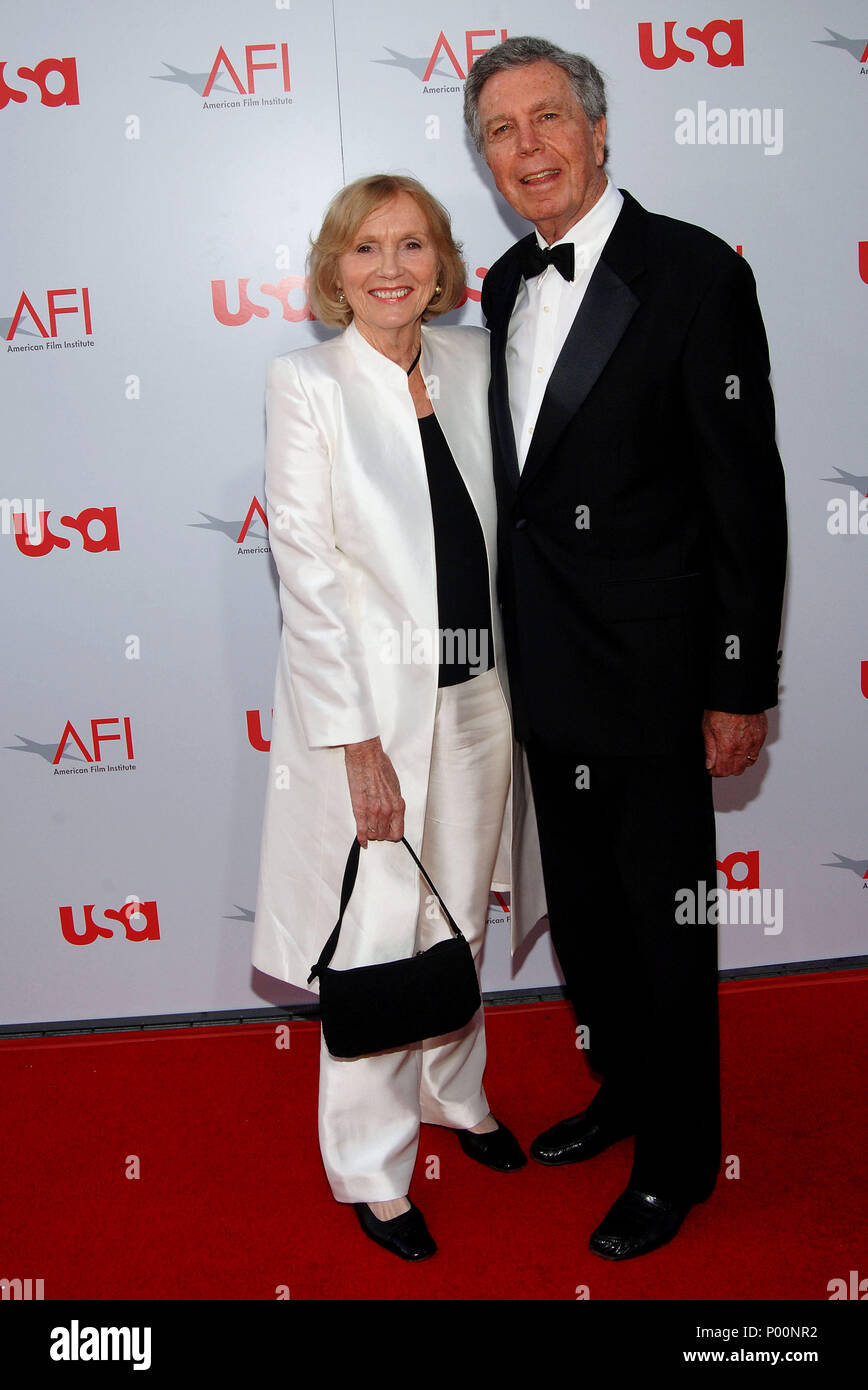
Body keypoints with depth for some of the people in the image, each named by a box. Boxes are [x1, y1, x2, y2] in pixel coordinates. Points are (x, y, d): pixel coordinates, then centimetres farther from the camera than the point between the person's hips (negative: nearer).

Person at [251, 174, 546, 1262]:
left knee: (459, 919, 19)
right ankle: (373, 1168, 25)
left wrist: (518, 679, 10)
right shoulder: (308, 385, -9)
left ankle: (454, 1091, 44)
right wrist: (356, 742, -16)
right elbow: (305, 572, -13)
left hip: (477, 691, 5)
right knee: (376, 942, 5)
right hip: (370, 700, -5)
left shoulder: (470, 363, 6)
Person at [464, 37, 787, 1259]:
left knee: (665, 918, 7)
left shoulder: (696, 273, -11)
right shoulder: (506, 286, 9)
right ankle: (624, 1088, 43)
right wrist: (515, 645, 14)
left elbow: (748, 494, -13)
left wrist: (743, 686, -14)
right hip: (548, 675, 7)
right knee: (581, 907, 19)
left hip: (652, 675, -6)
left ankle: (680, 1155, 28)